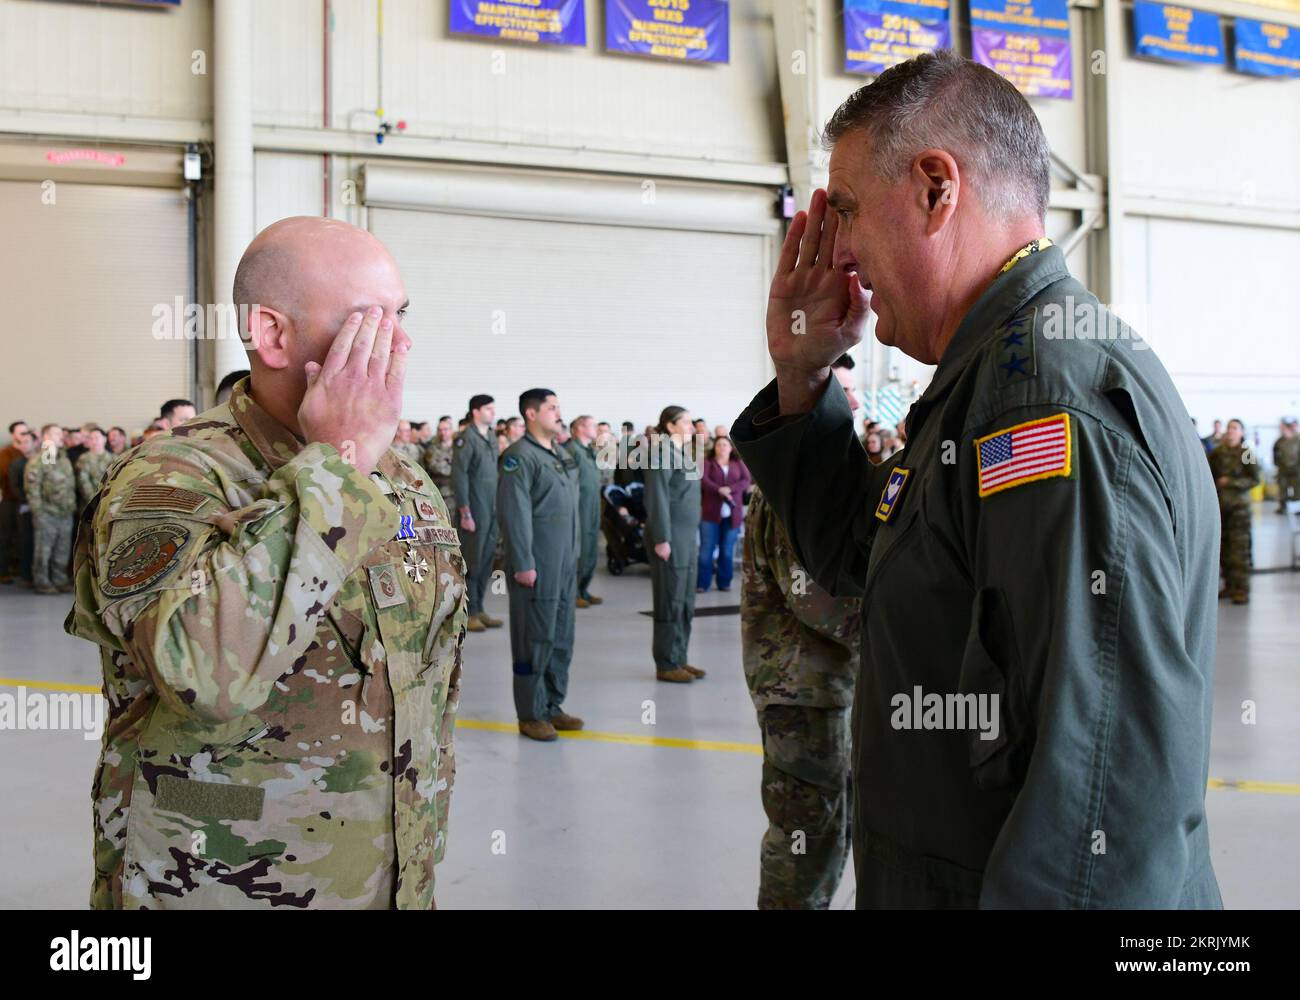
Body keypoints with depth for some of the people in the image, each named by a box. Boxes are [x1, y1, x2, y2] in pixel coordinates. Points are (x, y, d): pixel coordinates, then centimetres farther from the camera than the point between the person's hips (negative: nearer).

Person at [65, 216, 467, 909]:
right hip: (214, 887, -6)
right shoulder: (167, 481, -17)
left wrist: (425, 830, 14)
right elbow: (210, 666, -37)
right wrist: (337, 460, -29)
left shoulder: (409, 482, 4)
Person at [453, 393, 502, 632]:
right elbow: (459, 476, -13)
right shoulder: (466, 438, -10)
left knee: (486, 559, 11)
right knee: (471, 561, -2)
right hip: (474, 510, -7)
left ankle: (478, 609, 19)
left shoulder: (491, 437, 13)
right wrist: (465, 512, -16)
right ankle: (467, 613, 6)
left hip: (492, 510, 7)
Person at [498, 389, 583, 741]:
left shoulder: (562, 455, 15)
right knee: (536, 639, -1)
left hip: (565, 563, 8)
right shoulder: (520, 456, -11)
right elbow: (514, 513, -16)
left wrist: (575, 553, 15)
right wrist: (523, 563, -18)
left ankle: (552, 705, 24)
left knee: (561, 637, 13)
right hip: (537, 565, -8)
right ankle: (531, 715, 8)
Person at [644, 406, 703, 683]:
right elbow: (657, 498, -17)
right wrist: (662, 539, -20)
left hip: (688, 537, 9)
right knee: (670, 602, -3)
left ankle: (679, 659, 19)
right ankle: (666, 665, 4)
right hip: (670, 537, -9)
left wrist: (695, 534, 15)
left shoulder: (683, 453, 15)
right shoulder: (661, 453, -12)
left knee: (686, 603, 11)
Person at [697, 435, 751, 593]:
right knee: (706, 549, -4)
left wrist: (729, 489, -17)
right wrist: (719, 490, -24)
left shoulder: (738, 463, 14)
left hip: (732, 514, 2)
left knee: (727, 550, 5)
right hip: (710, 512, -2)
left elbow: (746, 481, -1)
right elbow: (703, 481, -9)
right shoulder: (707, 463, 7)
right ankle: (702, 584, -1)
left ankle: (724, 582, 13)